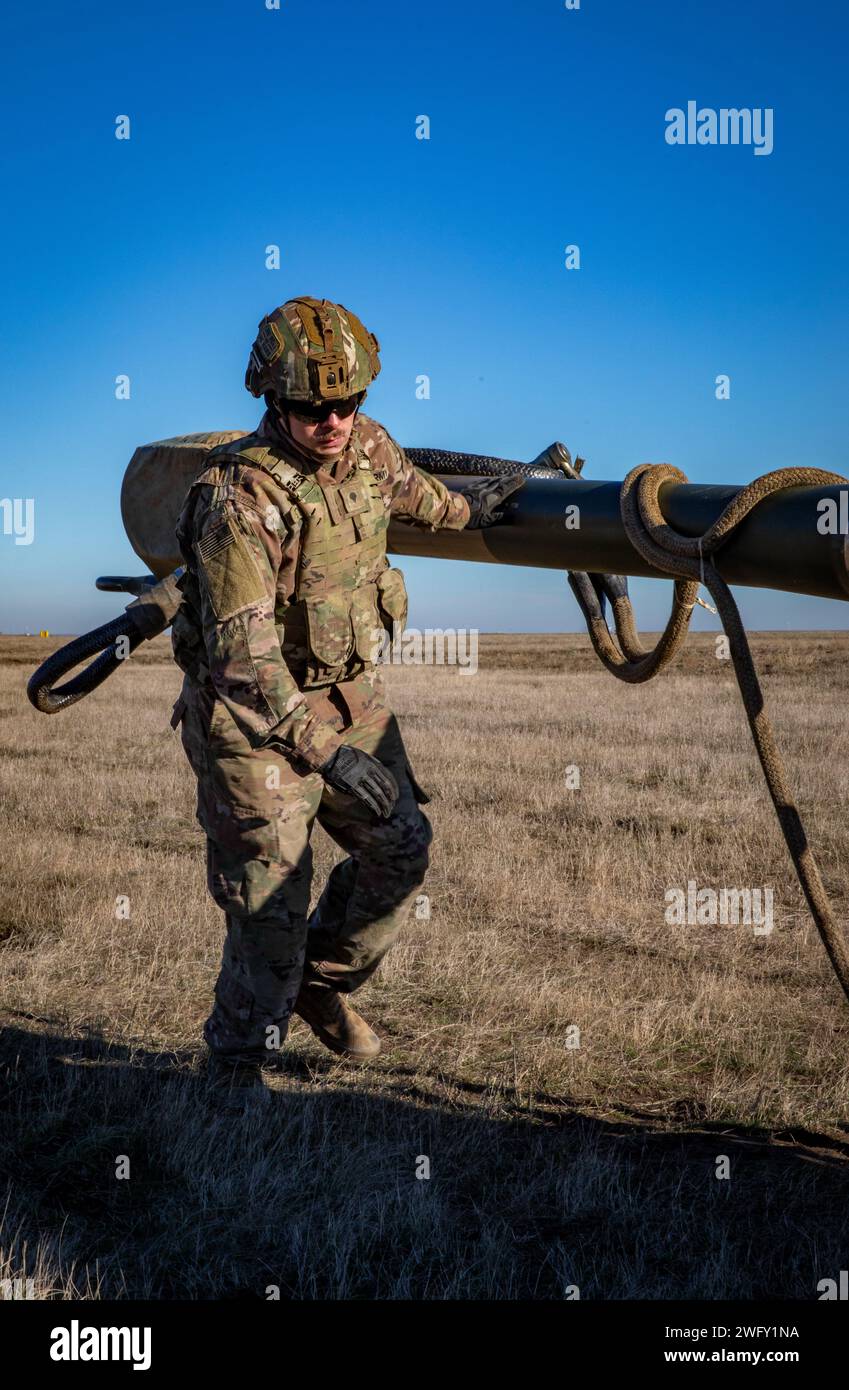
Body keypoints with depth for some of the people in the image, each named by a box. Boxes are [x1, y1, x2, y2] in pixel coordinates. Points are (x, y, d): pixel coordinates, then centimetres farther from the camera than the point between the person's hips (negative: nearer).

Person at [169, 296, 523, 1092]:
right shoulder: (240, 498, -27)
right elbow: (241, 651, -31)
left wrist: (469, 506, 38)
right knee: (271, 894, -6)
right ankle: (236, 1071, 13)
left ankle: (322, 983, 35)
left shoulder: (368, 446, -4)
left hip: (348, 687, 7)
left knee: (399, 850, 10)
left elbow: (408, 490, 24)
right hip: (249, 708, -7)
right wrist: (325, 750, -36)